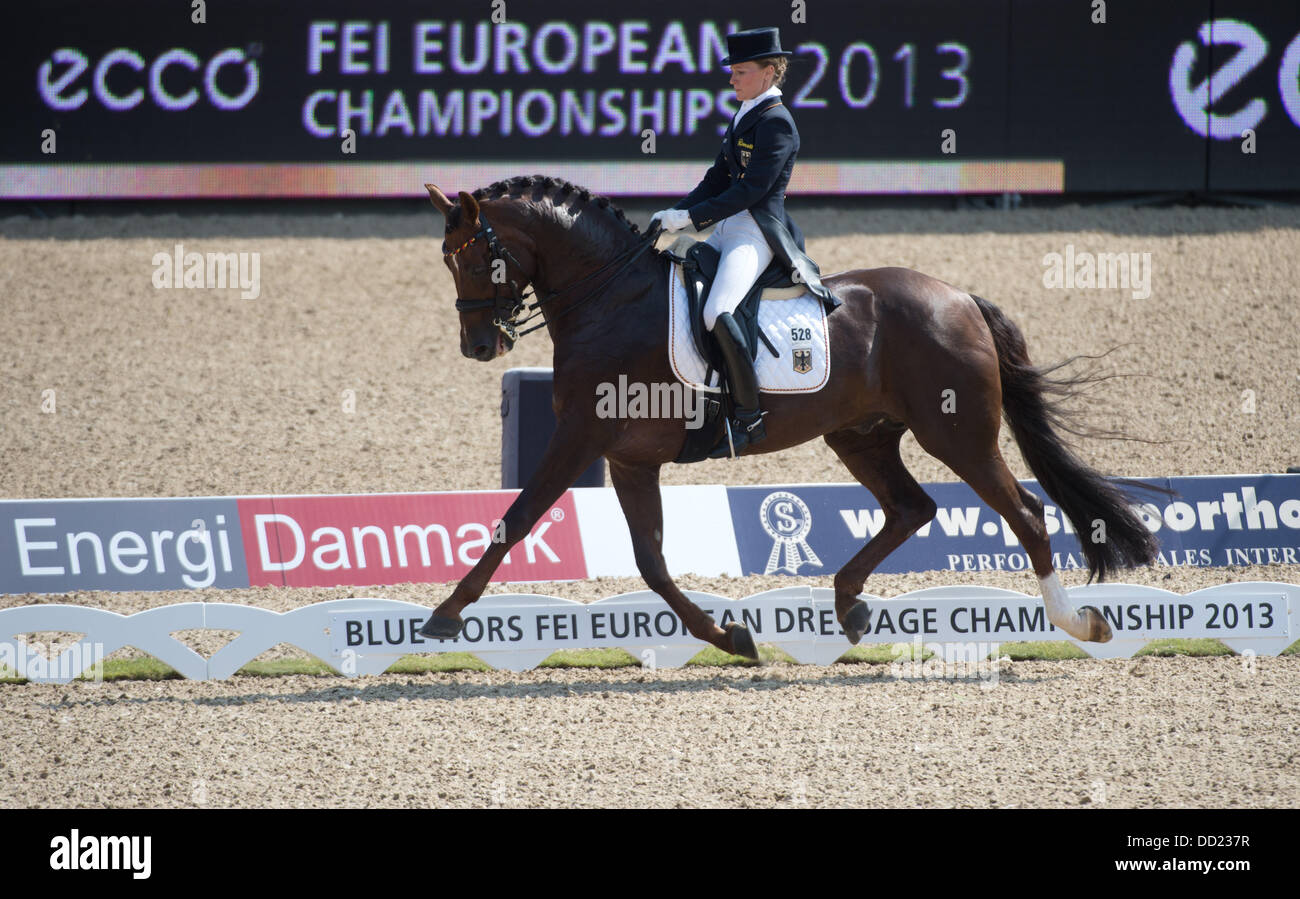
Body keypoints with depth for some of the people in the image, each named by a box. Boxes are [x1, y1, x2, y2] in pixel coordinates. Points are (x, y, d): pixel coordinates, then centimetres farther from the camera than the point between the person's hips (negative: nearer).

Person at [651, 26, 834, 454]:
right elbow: (717, 180, 17)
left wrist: (690, 217, -20)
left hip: (757, 231, -10)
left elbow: (750, 190, -19)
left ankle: (749, 416, -21)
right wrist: (674, 215, 3)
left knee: (717, 312, -28)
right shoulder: (742, 118, 16)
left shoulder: (775, 122, -13)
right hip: (729, 227, 10)